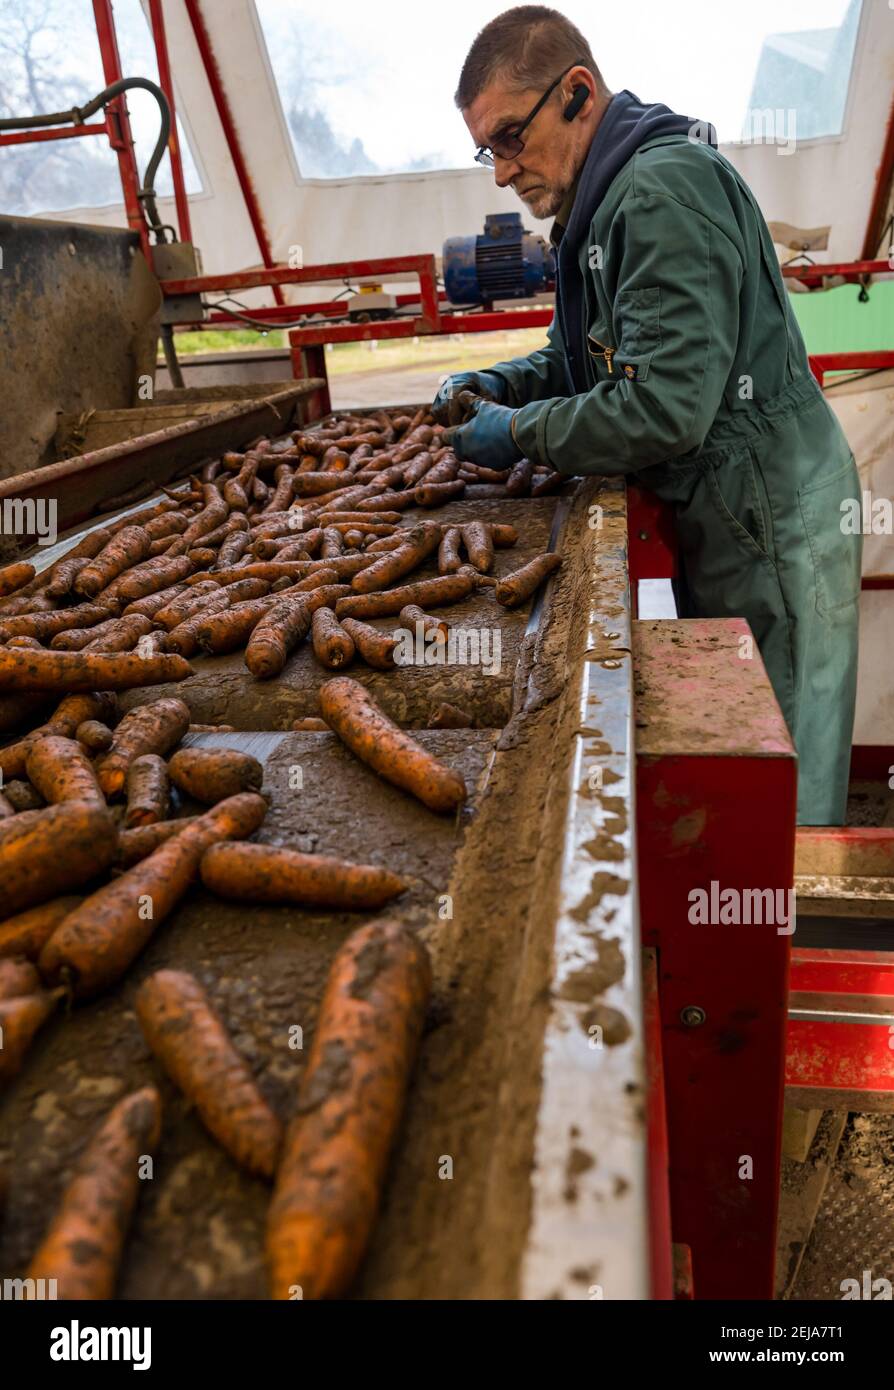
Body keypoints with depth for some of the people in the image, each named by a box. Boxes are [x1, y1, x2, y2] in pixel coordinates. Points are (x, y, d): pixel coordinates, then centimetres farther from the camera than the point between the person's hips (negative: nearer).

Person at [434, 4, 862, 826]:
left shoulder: (664, 189, -19)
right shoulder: (606, 203, 13)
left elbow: (665, 409, -27)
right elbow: (581, 358, 23)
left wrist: (520, 434, -14)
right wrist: (498, 384, 4)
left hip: (770, 526, -10)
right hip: (718, 518, 10)